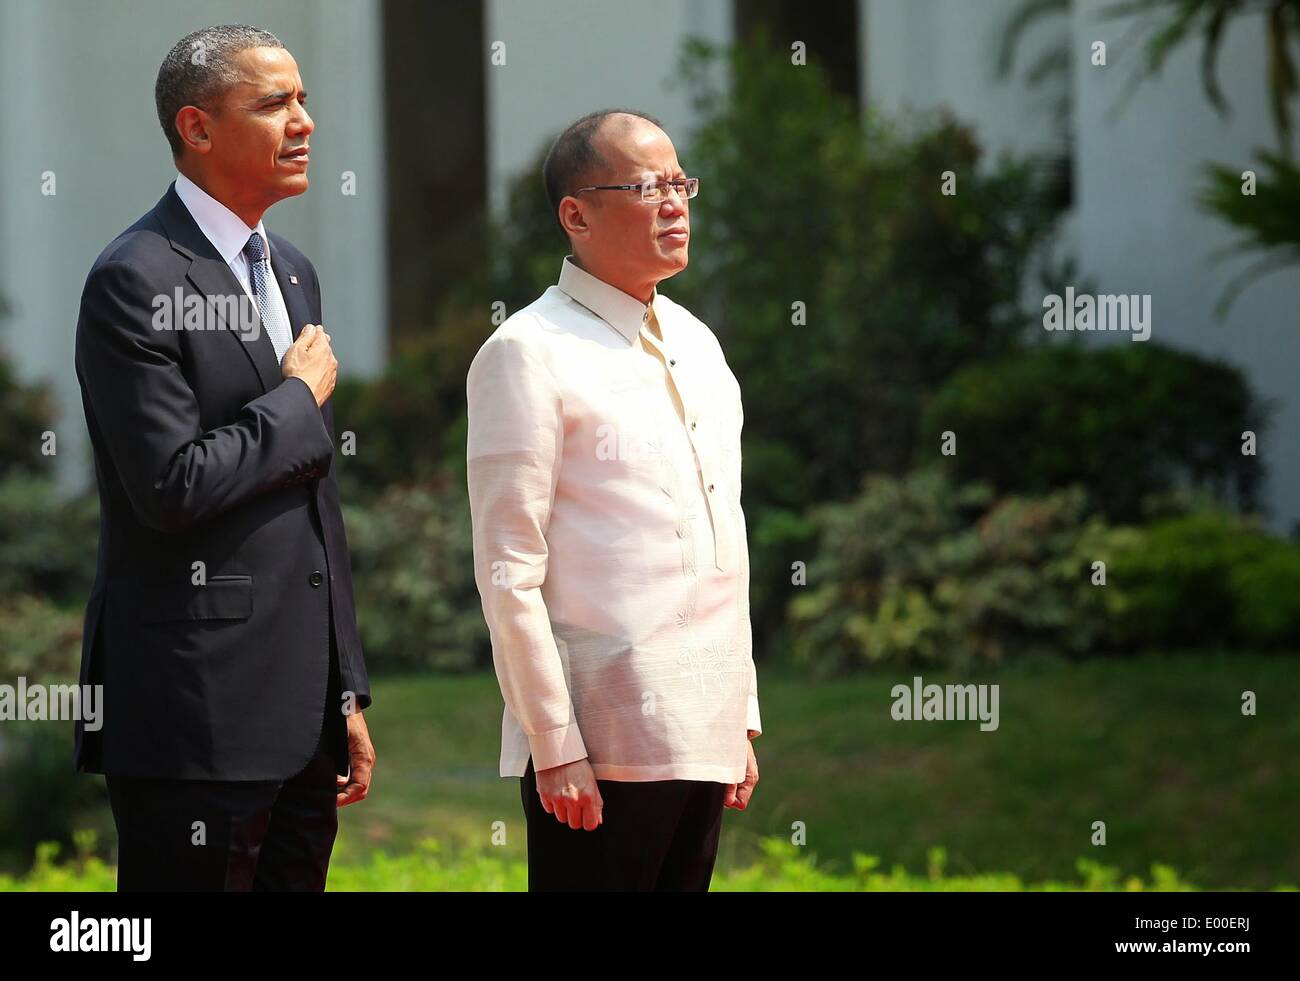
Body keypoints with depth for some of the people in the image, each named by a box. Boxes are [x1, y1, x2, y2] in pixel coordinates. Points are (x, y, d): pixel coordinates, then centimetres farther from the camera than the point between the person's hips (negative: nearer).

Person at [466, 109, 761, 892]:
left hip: (703, 734, 7)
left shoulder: (696, 344, 17)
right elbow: (509, 574, -10)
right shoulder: (529, 354, -6)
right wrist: (556, 745, -14)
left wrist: (742, 717, 16)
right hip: (597, 751, -7)